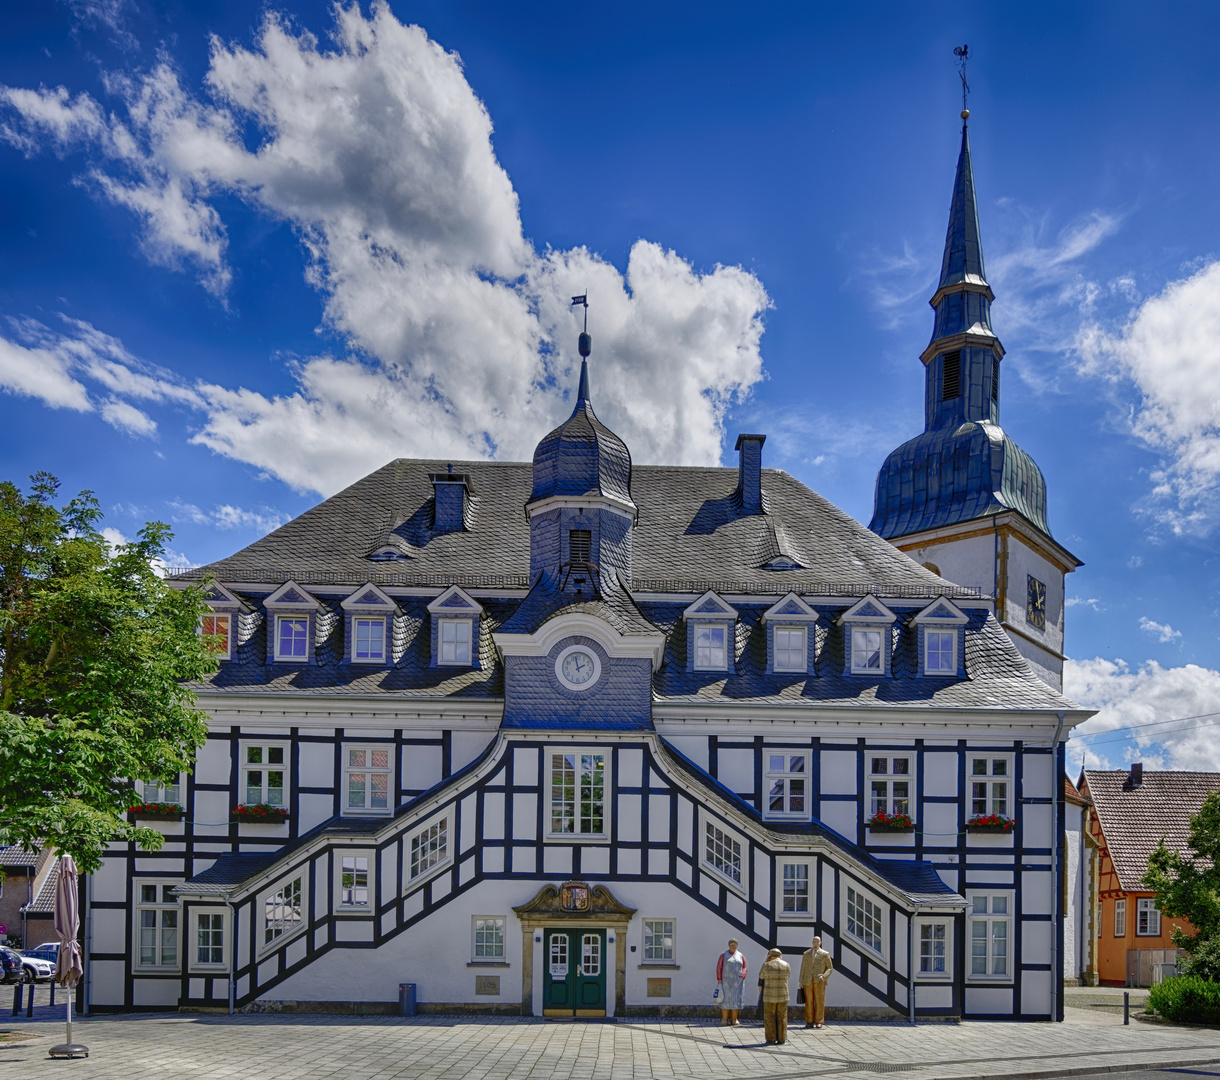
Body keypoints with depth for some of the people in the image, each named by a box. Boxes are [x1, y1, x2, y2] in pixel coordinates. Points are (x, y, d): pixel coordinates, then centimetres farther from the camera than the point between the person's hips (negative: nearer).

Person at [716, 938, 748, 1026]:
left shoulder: (740, 956, 9)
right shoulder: (723, 955, 2)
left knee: (736, 999, -1)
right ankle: (724, 1020, -4)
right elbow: (719, 968, 0)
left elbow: (745, 966, 12)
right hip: (726, 981, -2)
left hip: (737, 981, 2)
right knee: (726, 999, -6)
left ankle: (734, 1019, 5)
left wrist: (742, 976, -3)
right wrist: (719, 979, -7)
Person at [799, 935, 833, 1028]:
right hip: (808, 981, 2)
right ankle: (809, 1021, 5)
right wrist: (801, 981, 7)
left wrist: (824, 976, -10)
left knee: (819, 1001, -3)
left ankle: (818, 1022, 1)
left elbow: (830, 967, 7)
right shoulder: (806, 954, 13)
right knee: (809, 1001, 1)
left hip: (819, 981, -2)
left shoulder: (825, 954, 6)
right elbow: (803, 968, 13)